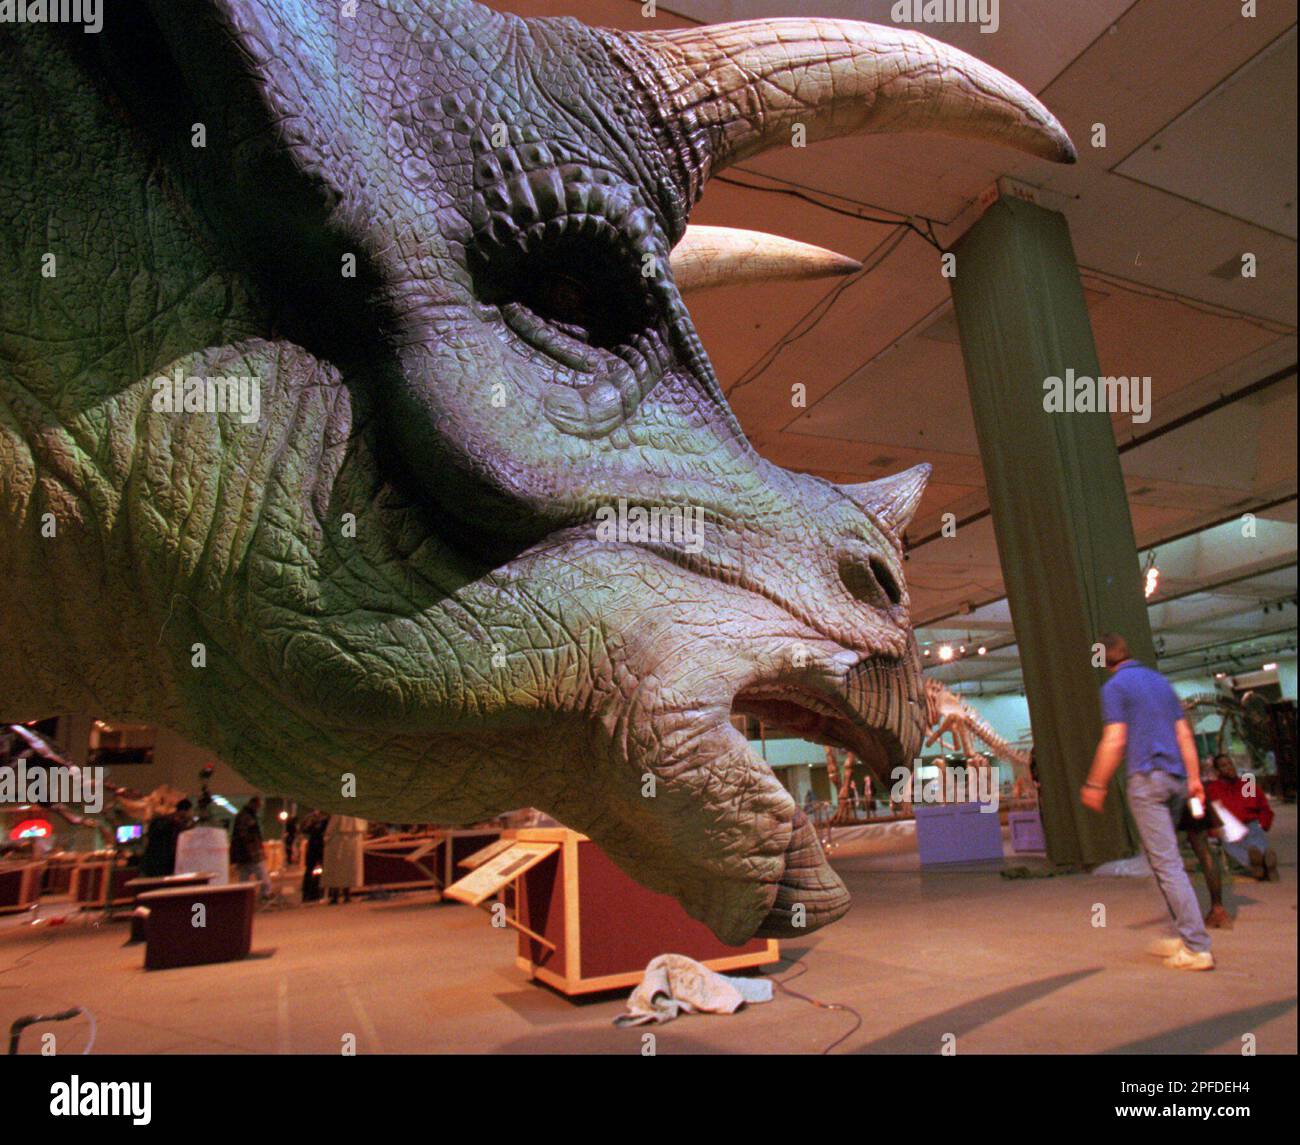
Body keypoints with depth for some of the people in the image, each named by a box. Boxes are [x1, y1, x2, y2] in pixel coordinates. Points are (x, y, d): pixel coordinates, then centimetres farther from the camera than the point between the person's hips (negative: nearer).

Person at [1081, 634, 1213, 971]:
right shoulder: (1159, 680, 16)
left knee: (1167, 864, -6)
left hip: (1147, 779, -8)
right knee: (1165, 860, 17)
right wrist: (1194, 778, 16)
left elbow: (1114, 742, -12)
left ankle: (1197, 948, -6)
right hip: (1176, 778, 8)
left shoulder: (1115, 687, -5)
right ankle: (1186, 936, 19)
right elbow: (1184, 734, 14)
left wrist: (1095, 785, -6)